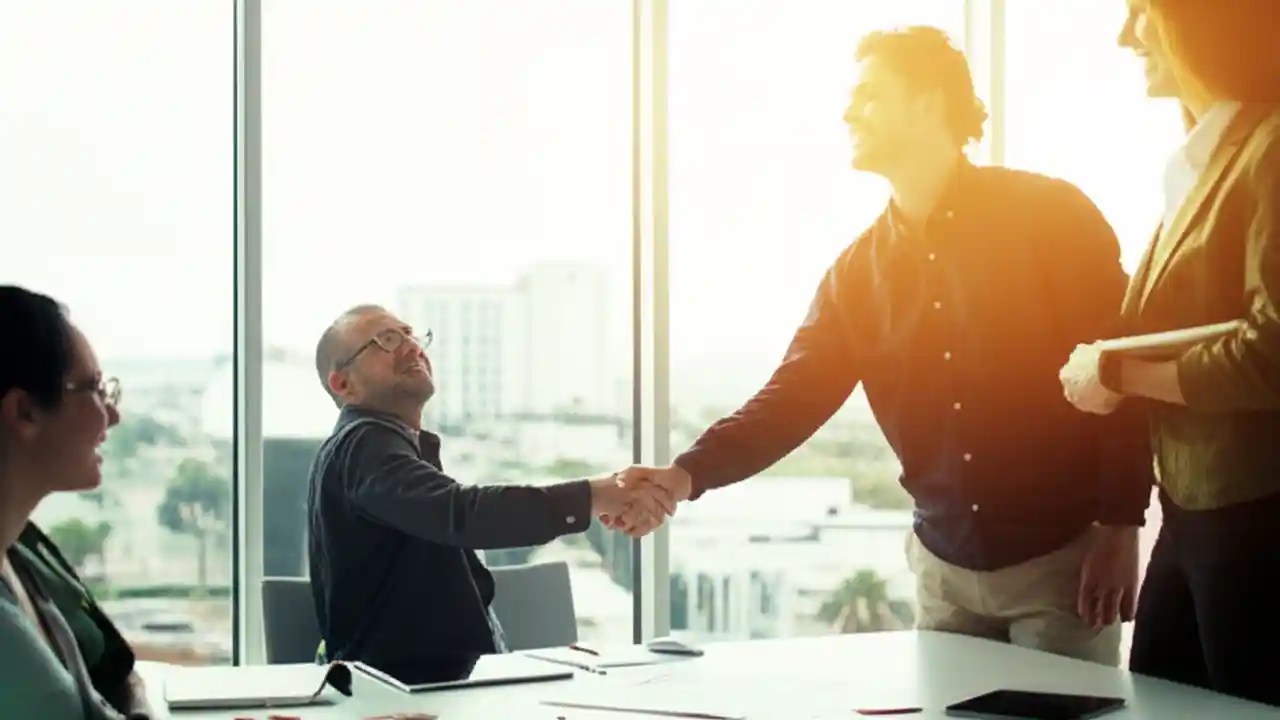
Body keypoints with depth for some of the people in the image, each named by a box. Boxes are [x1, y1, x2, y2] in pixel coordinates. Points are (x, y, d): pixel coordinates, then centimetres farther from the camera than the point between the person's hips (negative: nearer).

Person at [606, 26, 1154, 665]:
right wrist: (688, 474, -15)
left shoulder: (1048, 215, -6)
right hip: (946, 567, 4)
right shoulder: (859, 268, 7)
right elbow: (793, 396, 1)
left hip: (1061, 557, -4)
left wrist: (1120, 525, -14)